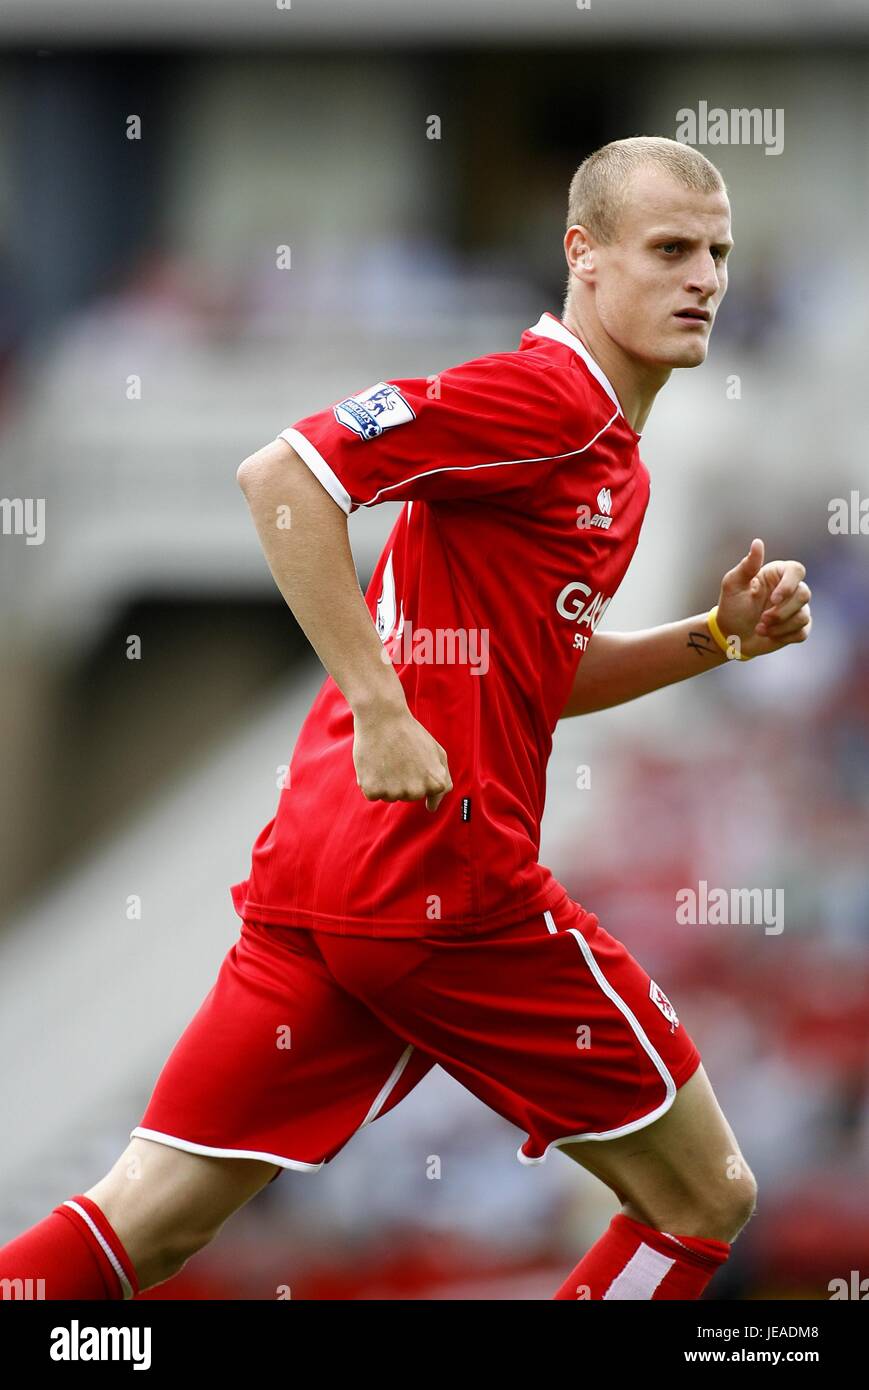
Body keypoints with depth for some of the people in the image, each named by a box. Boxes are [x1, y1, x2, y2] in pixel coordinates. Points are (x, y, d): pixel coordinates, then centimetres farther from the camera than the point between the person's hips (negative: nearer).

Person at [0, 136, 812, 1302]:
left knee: (145, 1226, 4)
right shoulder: (546, 395, -9)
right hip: (445, 871, -9)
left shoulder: (614, 458, 21)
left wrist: (716, 635, 16)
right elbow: (283, 475, -18)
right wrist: (380, 711, -22)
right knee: (704, 1202, 5)